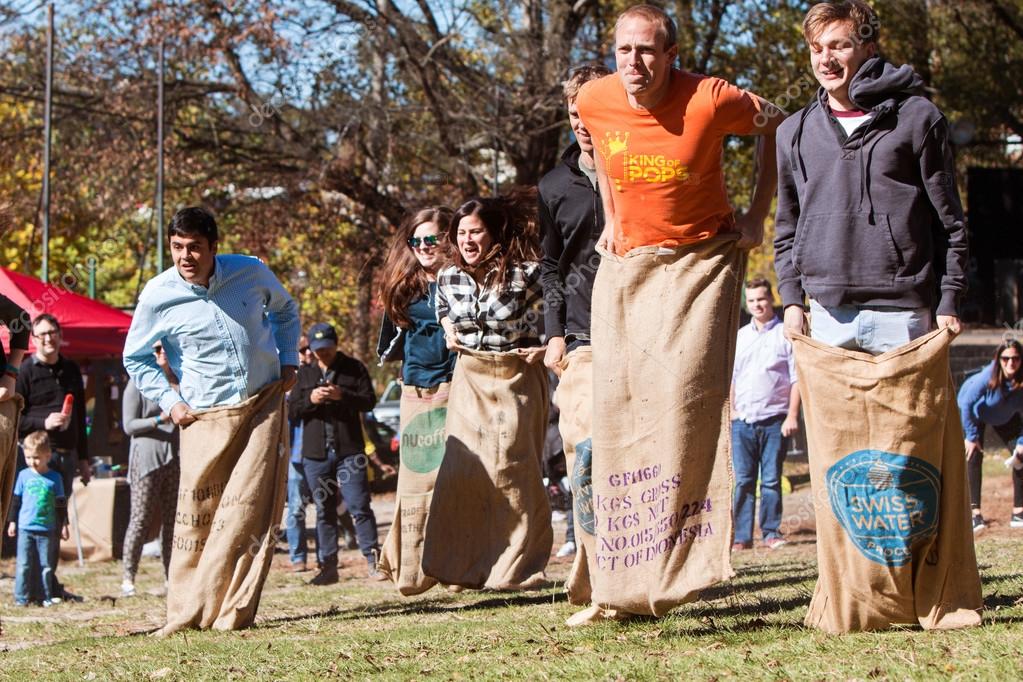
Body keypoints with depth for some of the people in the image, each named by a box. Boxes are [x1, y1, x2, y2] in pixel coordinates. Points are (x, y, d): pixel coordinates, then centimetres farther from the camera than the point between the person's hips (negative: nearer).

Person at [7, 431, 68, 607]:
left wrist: (63, 525, 6)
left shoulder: (55, 478, 0)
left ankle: (48, 597, 11)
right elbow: (16, 500, 10)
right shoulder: (24, 475, 3)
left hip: (46, 529, 0)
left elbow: (60, 504, 6)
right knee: (24, 565, -1)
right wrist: (12, 522, 8)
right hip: (25, 528, 0)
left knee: (46, 566, 6)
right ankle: (20, 598, 2)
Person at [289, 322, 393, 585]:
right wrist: (310, 399, -9)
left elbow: (369, 401, -1)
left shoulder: (354, 368, 5)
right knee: (324, 510, 6)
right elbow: (291, 410, 11)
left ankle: (373, 561, -6)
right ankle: (328, 566, 9)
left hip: (349, 451, -3)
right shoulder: (304, 373, 14)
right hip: (315, 453, 3)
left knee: (359, 507, -8)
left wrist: (342, 395, -17)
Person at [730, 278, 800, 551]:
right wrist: (730, 411, 11)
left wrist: (792, 415, -7)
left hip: (774, 420, -3)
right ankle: (742, 536, 3)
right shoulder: (740, 336, 16)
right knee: (743, 480, 1)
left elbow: (796, 378, 0)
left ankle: (771, 533, 6)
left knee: (771, 480, -1)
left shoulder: (785, 334, 3)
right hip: (742, 420, 3)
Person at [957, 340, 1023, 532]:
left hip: (1006, 417, 4)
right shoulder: (987, 377, -40)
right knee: (974, 456, -17)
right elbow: (966, 403, -30)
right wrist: (971, 436, -26)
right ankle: (975, 513, -18)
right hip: (975, 412, -4)